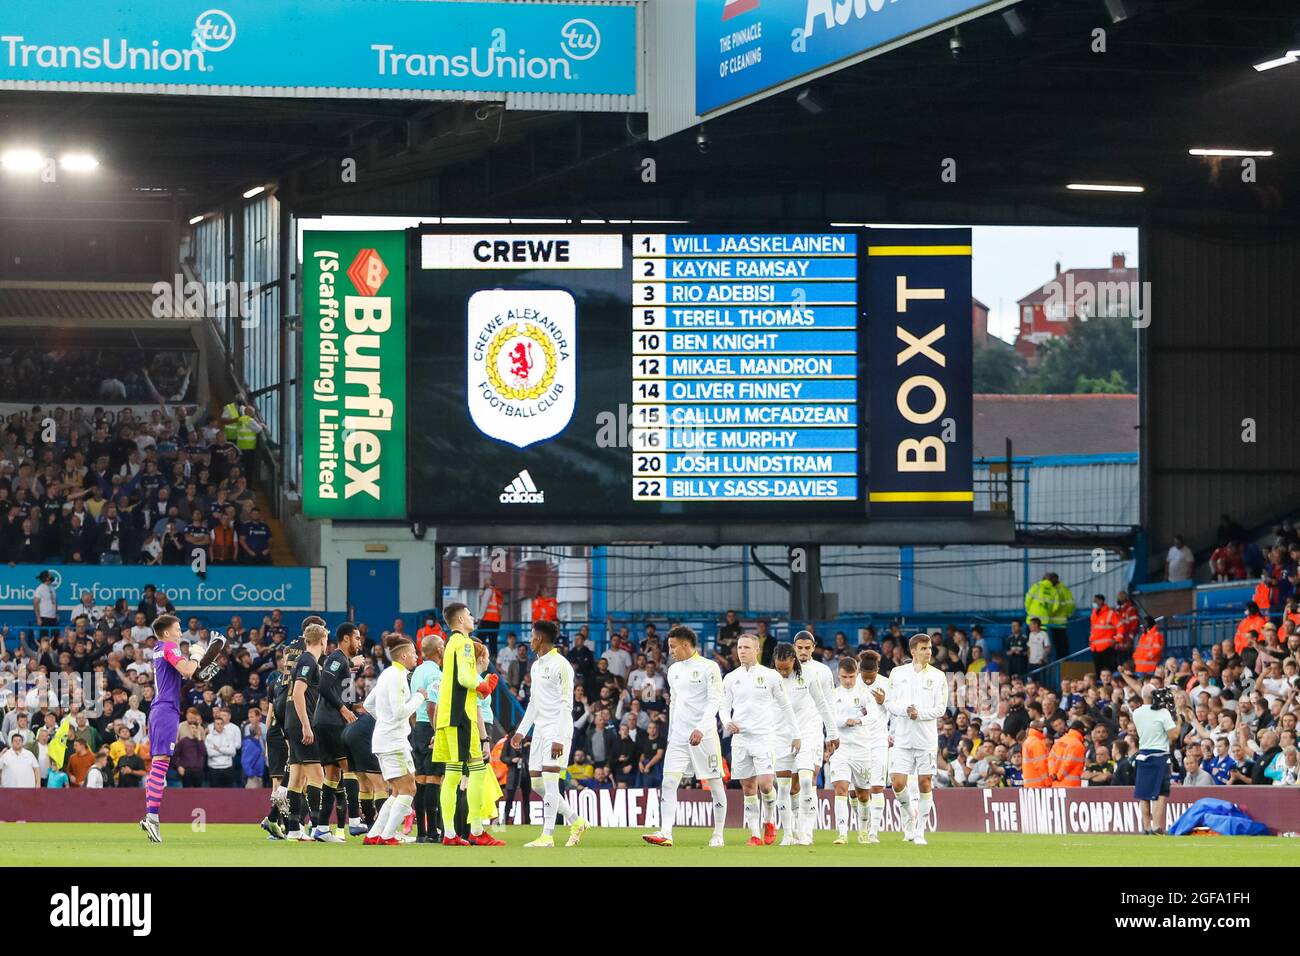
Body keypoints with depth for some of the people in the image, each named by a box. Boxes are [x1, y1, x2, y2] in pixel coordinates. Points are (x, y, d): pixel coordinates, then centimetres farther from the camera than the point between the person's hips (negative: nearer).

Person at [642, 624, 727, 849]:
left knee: (715, 784, 3)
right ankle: (665, 834, -16)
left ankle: (718, 836, 11)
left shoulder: (709, 667, -6)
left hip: (704, 735, -6)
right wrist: (671, 735, 19)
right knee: (668, 783, -9)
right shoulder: (674, 670, 14)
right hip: (679, 735, 6)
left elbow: (715, 701, -13)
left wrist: (701, 728, -23)